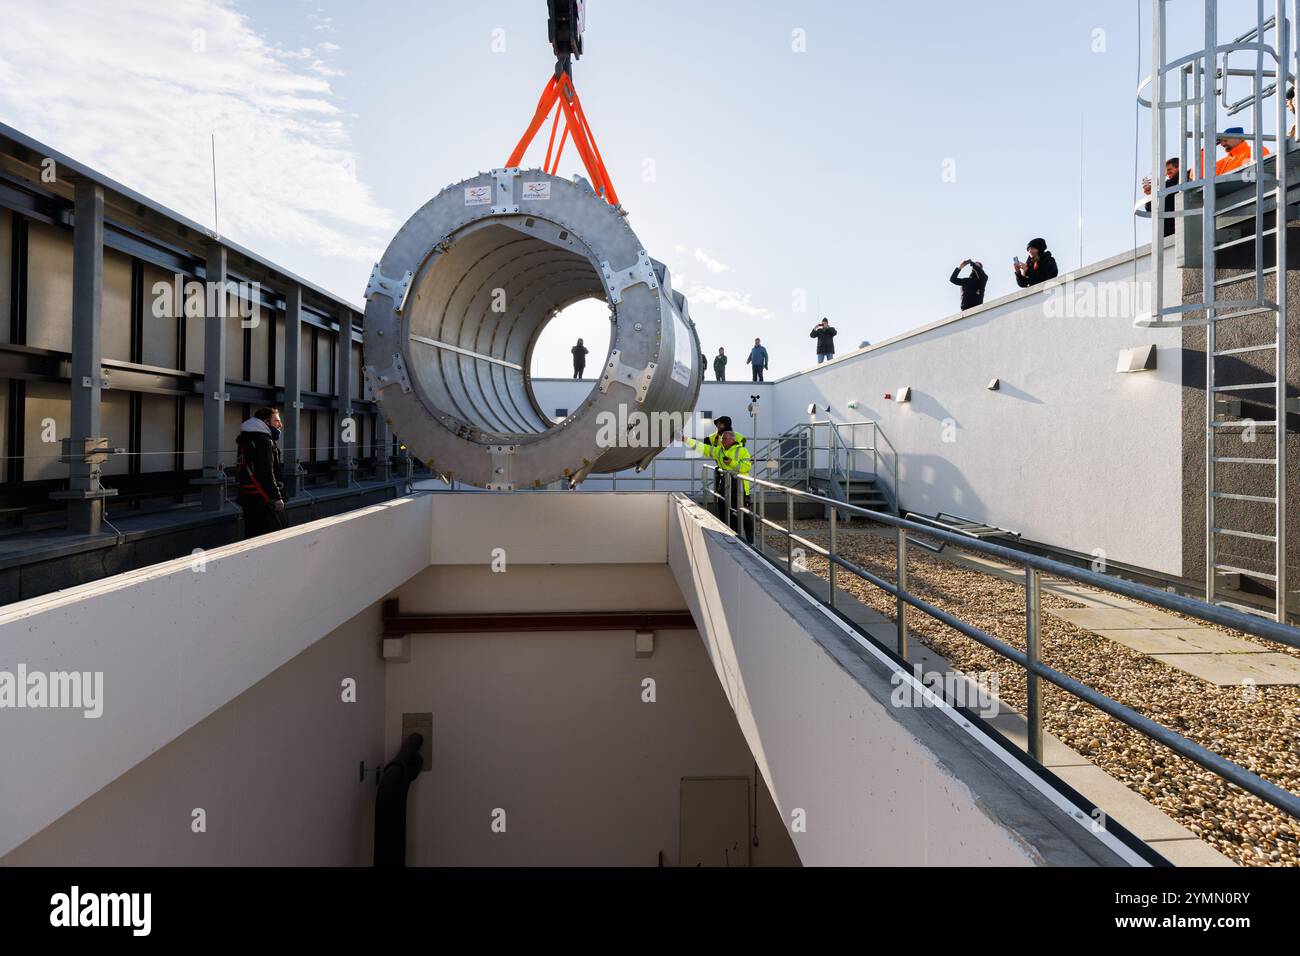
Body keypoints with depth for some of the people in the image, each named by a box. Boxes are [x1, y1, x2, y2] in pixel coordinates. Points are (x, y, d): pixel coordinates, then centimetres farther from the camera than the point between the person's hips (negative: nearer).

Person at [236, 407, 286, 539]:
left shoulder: (246, 441, 19)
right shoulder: (264, 441, -14)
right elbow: (267, 473, -21)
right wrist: (276, 497, -19)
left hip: (248, 497, 10)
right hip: (263, 499, -10)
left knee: (252, 536, 15)